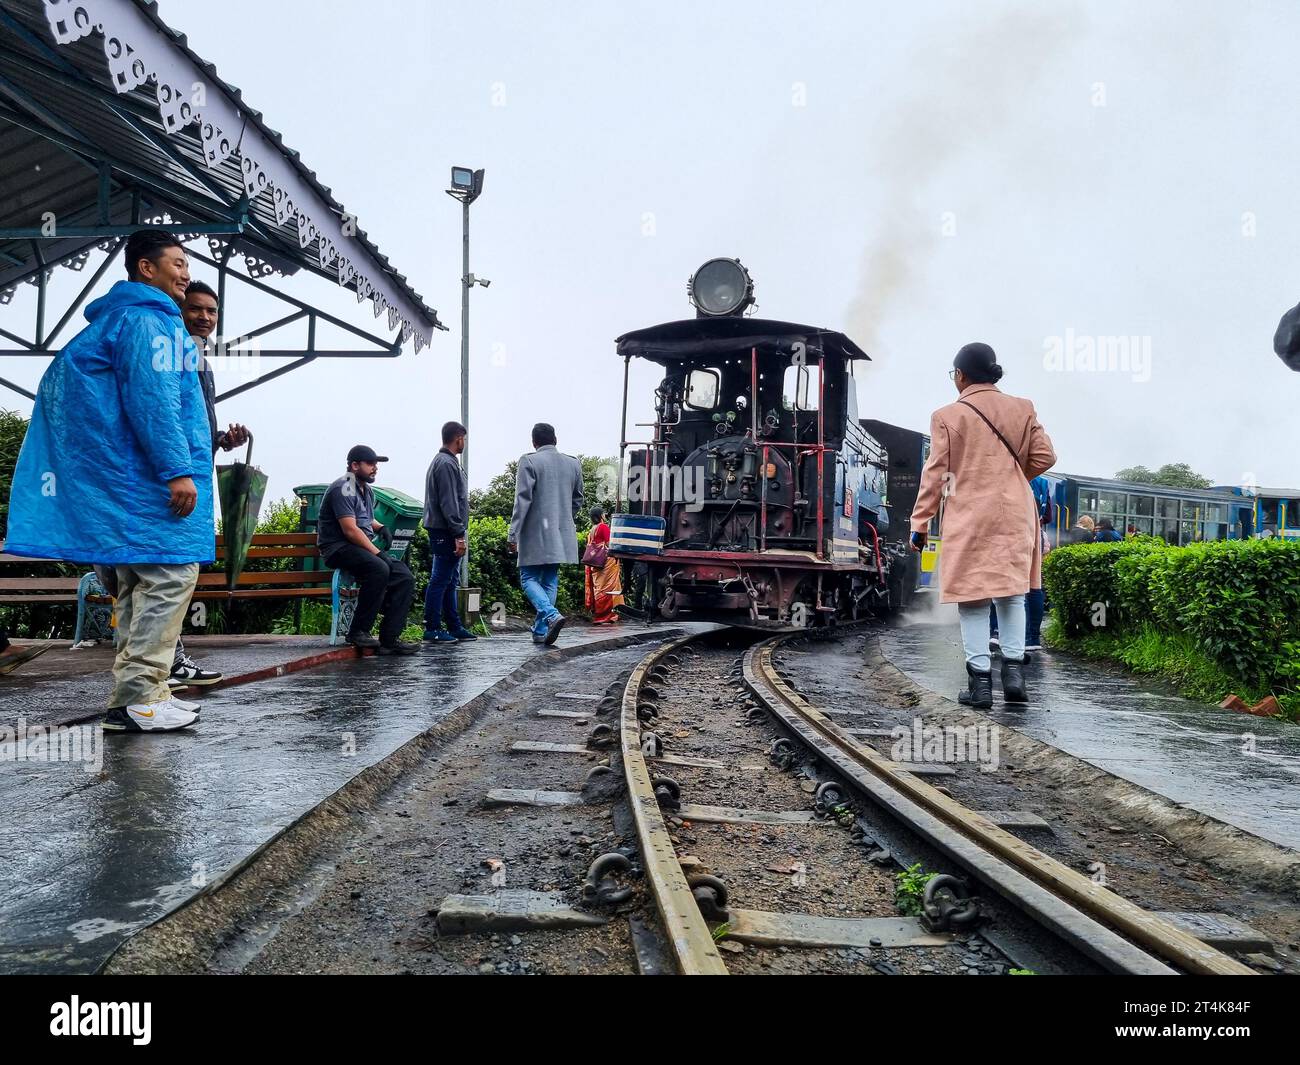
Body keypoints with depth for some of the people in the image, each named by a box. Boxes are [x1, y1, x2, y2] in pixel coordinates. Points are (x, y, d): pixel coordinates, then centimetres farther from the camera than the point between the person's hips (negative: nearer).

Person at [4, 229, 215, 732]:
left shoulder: (116, 319, 25)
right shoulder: (147, 319, -7)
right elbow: (151, 397, -19)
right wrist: (177, 469, -24)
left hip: (129, 477, 11)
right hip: (150, 474, -11)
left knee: (140, 582, 10)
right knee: (171, 574, -12)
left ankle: (135, 692, 13)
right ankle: (137, 699, -13)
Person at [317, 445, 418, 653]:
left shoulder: (367, 491, 20)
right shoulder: (344, 489, -11)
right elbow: (350, 530, -20)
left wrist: (380, 527, 12)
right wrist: (377, 553, -20)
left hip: (362, 548, 9)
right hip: (339, 548, -9)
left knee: (405, 577, -9)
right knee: (379, 569, -35)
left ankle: (389, 638, -13)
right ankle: (358, 632, -24)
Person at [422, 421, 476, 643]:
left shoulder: (443, 462, 19)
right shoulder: (446, 464, -14)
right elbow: (448, 503, -20)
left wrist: (458, 533, 20)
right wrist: (459, 535, -20)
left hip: (444, 532, 11)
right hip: (445, 532, -11)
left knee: (449, 581, 13)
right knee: (440, 580, -6)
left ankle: (454, 626, 19)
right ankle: (432, 629, -2)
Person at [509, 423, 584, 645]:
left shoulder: (529, 461, -8)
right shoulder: (573, 463, 8)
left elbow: (522, 500, -13)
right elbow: (577, 500, 14)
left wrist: (514, 534, -10)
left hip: (536, 535, -5)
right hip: (562, 535, 5)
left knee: (529, 579, 3)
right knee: (550, 581, 13)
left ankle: (552, 615, -20)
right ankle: (540, 630, 14)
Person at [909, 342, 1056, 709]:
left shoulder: (947, 416, -4)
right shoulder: (1022, 409, 5)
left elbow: (935, 473, -4)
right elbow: (1044, 457, 4)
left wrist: (919, 523, 1)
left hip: (968, 519, -3)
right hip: (1014, 516, 3)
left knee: (972, 597, 2)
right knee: (1011, 592, 14)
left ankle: (980, 681, 2)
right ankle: (1014, 670, 7)